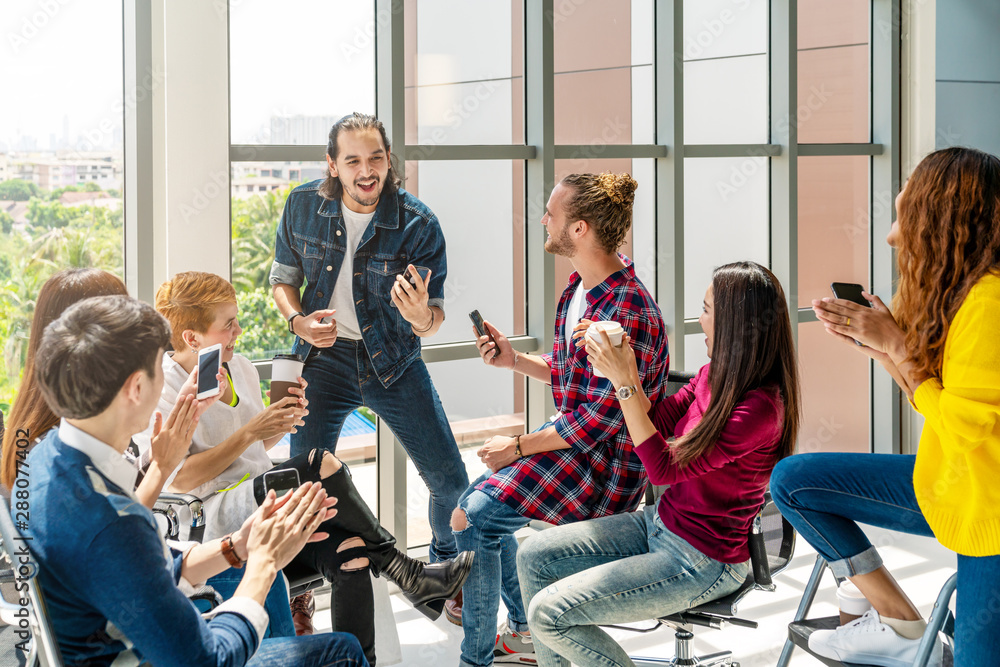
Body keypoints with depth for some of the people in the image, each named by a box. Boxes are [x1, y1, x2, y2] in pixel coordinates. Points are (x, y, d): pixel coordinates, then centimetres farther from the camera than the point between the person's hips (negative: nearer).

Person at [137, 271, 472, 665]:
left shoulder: (240, 367, 15)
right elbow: (180, 479, -15)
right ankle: (402, 569, -14)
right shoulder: (161, 388, -7)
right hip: (218, 520, -7)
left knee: (350, 555, -24)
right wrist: (249, 432, -18)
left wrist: (284, 421, 2)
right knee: (321, 464, -30)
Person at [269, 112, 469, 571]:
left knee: (451, 481, -1)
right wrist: (298, 321, -14)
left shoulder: (419, 225, -15)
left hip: (393, 361, 0)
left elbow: (435, 318, -11)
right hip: (324, 356, 1)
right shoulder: (303, 206, -8)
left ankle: (448, 561, 30)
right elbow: (283, 278, 8)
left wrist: (422, 318, -36)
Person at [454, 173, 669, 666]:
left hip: (606, 462, -11)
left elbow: (598, 419, -25)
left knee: (470, 518, -15)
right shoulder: (581, 288, 5)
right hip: (575, 436, 11)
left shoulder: (627, 314, -27)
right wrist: (514, 360, 5)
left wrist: (517, 447, -17)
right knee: (479, 499, 20)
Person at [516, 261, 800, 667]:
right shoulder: (716, 375, 0)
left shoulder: (760, 407, -27)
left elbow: (665, 467, -23)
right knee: (533, 556, 6)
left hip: (701, 562, -9)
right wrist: (626, 368, -5)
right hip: (660, 523, 9)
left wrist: (624, 383, -21)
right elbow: (658, 424, 11)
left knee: (548, 613, -14)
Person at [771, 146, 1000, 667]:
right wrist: (876, 346, 3)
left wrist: (897, 346, -14)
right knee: (791, 481, 5)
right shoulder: (953, 291, 6)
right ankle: (898, 625, 6)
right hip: (947, 483, 10)